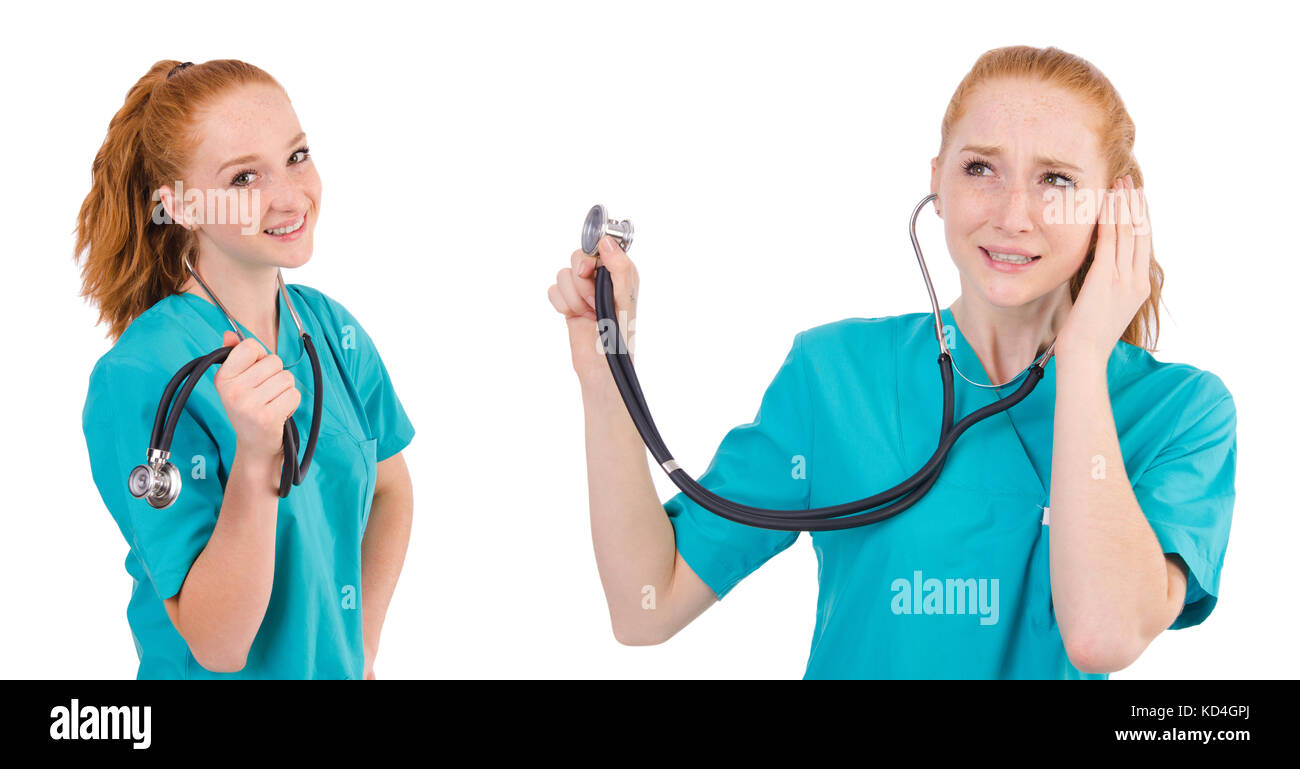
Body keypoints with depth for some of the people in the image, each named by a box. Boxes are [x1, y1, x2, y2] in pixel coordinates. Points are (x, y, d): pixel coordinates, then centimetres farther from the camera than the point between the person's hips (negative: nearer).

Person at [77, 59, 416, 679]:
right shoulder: (136, 382, -24)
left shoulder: (331, 327, -6)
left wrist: (362, 647, -1)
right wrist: (257, 460, -37)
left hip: (341, 670, 5)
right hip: (219, 681, -5)